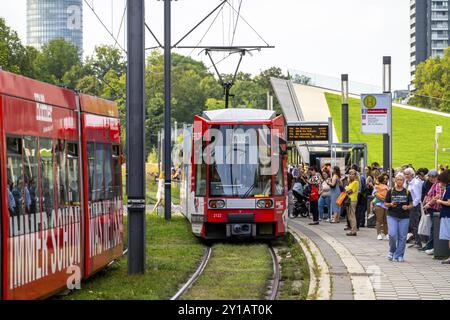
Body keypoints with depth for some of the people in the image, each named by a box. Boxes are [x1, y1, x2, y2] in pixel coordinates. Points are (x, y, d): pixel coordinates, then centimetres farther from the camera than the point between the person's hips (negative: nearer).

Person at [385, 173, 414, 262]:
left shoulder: (407, 192, 6)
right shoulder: (391, 191, 4)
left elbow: (411, 205, 7)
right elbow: (385, 204, 8)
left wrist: (407, 207, -15)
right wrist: (391, 204, -13)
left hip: (404, 217, 1)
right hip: (392, 216, -1)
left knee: (402, 237, -1)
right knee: (392, 234, -15)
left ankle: (399, 255, 8)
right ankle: (392, 251, 11)